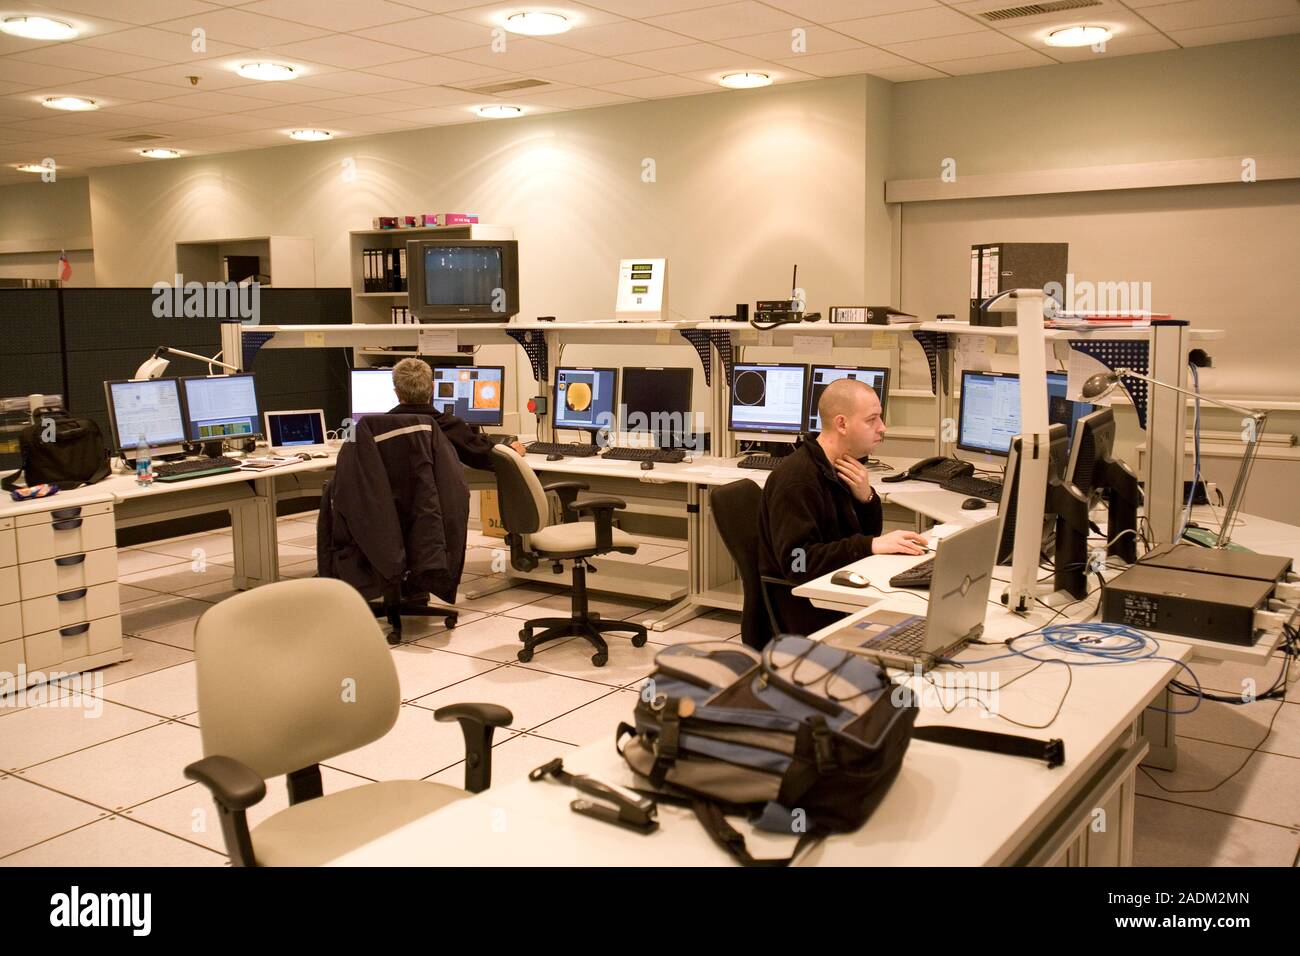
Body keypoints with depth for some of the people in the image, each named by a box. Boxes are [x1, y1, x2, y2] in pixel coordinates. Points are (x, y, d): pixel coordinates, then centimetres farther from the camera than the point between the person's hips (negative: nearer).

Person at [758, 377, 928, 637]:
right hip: (804, 610, -9)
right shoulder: (795, 478, -19)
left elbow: (868, 535, 16)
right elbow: (797, 561, -26)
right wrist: (871, 546, -27)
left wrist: (866, 498, -4)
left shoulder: (839, 469, 9)